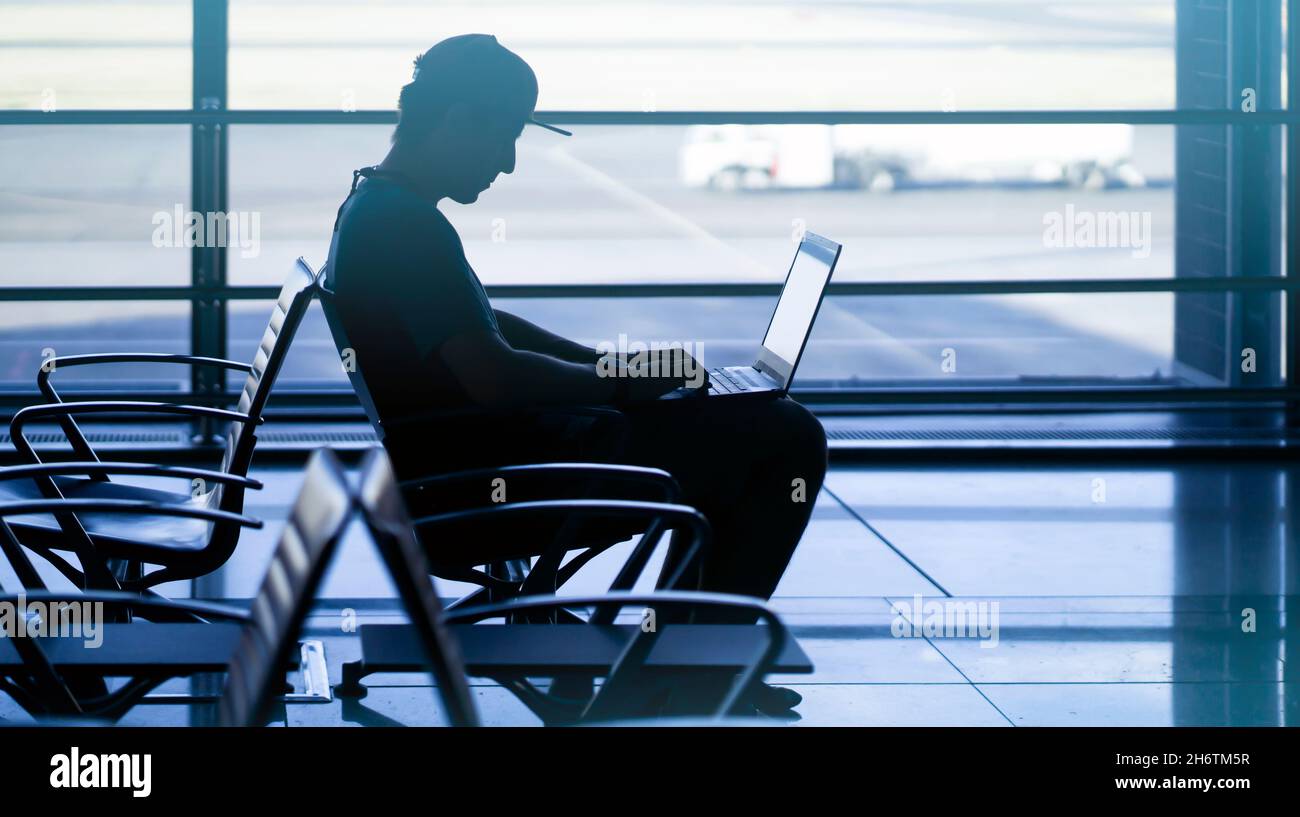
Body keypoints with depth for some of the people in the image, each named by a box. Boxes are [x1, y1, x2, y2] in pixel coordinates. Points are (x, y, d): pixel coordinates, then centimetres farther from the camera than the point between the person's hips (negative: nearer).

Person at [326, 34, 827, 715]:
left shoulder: (372, 205, 10)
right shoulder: (407, 225, -23)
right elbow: (494, 377, -30)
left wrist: (613, 365, 11)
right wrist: (620, 379, -14)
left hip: (453, 462, 11)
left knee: (731, 427, 23)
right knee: (786, 439, -7)